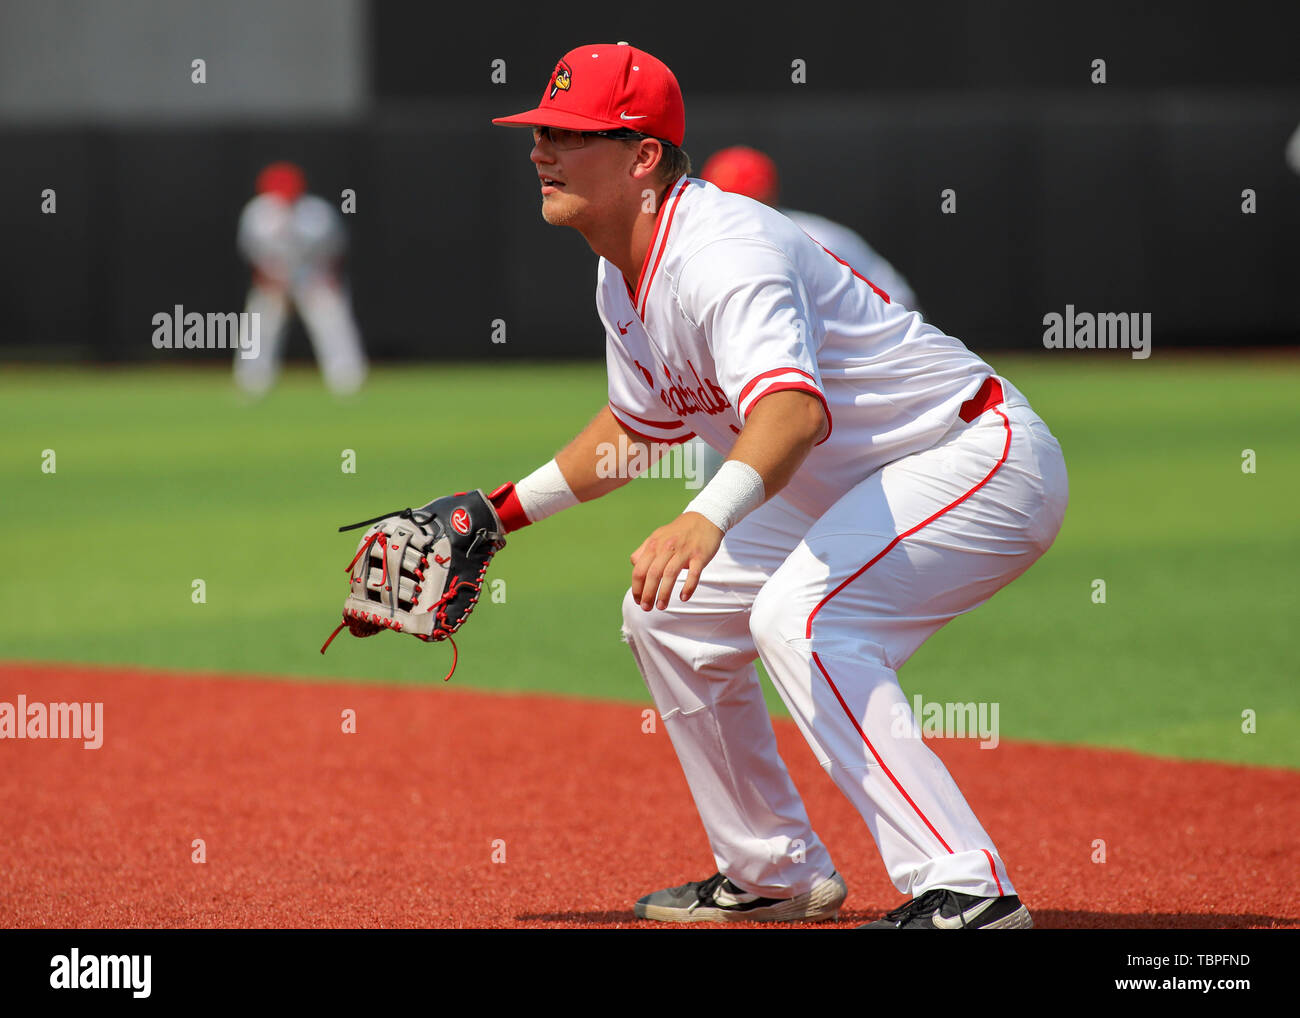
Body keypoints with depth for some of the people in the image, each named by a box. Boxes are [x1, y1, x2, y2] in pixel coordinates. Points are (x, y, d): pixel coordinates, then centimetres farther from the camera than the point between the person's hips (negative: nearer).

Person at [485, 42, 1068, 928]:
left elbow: (794, 406, -46)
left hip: (981, 456, -11)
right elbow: (639, 425, 24)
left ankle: (968, 888, -34)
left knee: (798, 616, -32)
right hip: (856, 490, 11)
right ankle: (775, 874, 26)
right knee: (670, 615, 13)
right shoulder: (624, 275, 4)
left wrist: (707, 517, -63)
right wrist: (507, 509, 25)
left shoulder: (723, 252, -27)